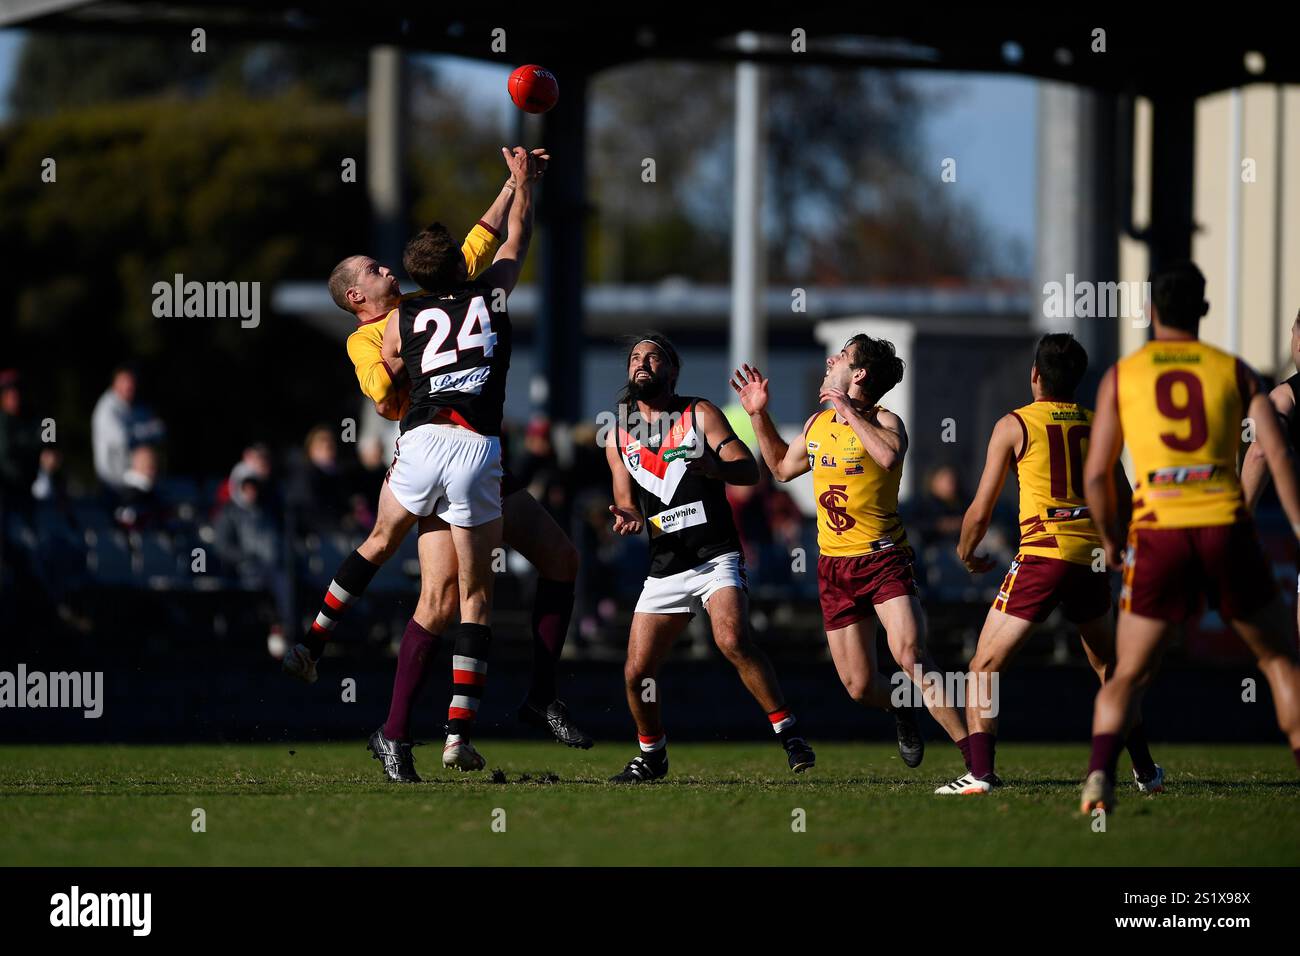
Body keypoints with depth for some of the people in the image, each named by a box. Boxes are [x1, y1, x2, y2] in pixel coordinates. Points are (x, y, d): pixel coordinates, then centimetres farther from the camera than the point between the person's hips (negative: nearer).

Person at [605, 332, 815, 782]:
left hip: (717, 557, -4)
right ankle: (652, 756, 22)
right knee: (636, 673, -1)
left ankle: (789, 733, -20)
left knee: (733, 641, -28)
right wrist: (627, 517, -9)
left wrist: (714, 467, -27)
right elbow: (627, 501, 15)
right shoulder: (619, 438, 13)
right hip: (665, 569, 4)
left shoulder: (700, 414, 2)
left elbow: (750, 470, -6)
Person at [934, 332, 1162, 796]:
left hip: (1042, 554, -5)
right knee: (1108, 667, 24)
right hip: (1092, 557, 5)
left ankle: (980, 773, -13)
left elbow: (981, 510, 1)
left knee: (985, 665, 2)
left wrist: (966, 553, 20)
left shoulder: (1014, 425, 0)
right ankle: (1146, 770, 27)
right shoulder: (1096, 424, 11)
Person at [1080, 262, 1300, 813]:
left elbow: (1096, 474, 7)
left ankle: (1100, 773, -17)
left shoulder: (1121, 375, 10)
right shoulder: (1234, 371, 11)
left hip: (1159, 534, 0)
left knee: (1128, 677, 8)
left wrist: (1109, 541, 21)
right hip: (1227, 527, 0)